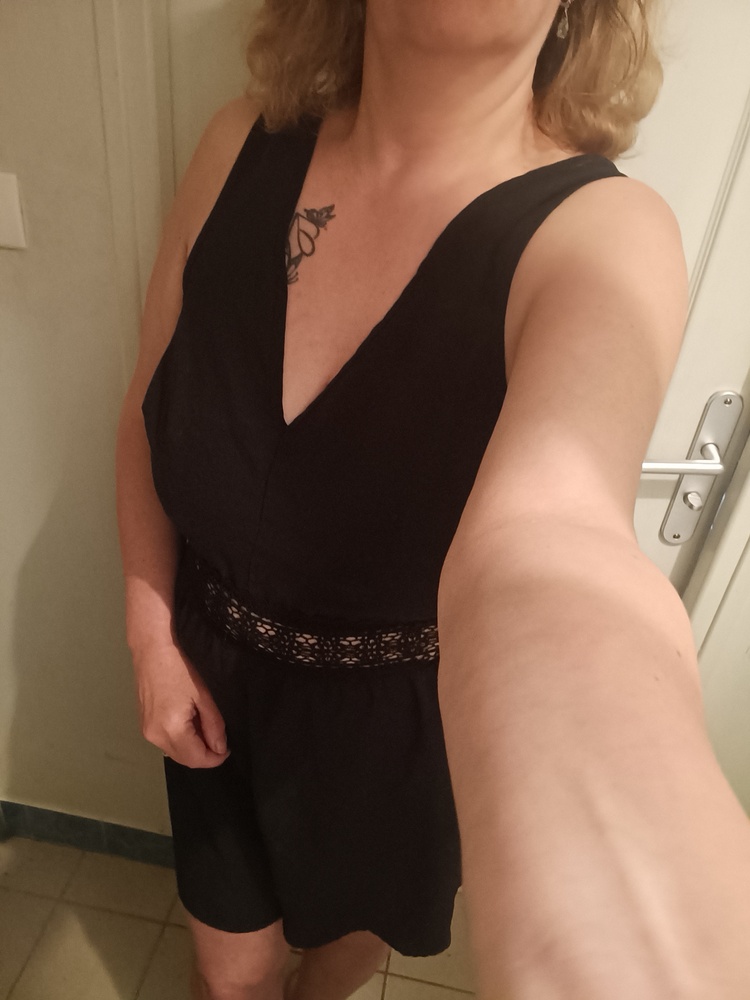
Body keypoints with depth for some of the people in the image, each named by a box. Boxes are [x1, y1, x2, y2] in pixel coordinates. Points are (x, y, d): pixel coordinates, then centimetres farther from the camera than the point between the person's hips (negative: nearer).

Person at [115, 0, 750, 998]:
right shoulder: (241, 147, -13)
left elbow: (540, 550, -45)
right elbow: (148, 409, -2)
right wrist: (152, 634, -6)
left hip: (404, 716, -1)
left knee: (358, 916, 31)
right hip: (219, 673, 2)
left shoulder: (603, 233, -24)